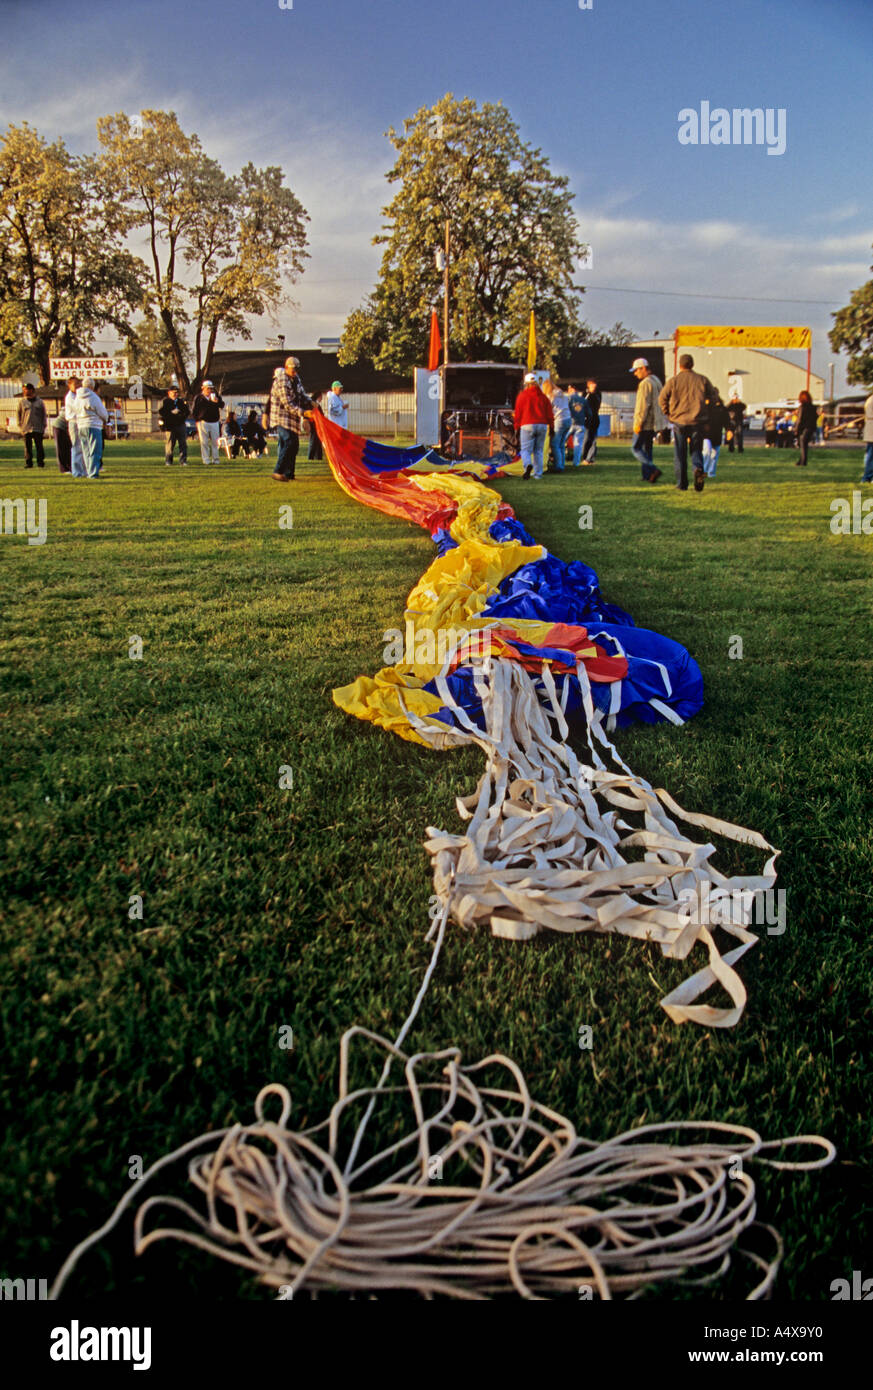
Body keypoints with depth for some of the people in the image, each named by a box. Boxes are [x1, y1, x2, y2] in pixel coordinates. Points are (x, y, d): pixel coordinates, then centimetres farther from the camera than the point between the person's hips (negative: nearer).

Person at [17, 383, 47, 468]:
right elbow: (19, 414, 11)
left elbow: (44, 415, 11)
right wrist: (20, 425, 2)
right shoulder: (22, 401, 7)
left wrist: (44, 426, 4)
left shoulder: (39, 401, 7)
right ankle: (28, 462, 7)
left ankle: (40, 462, 7)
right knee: (28, 447, 1)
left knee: (39, 446, -1)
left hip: (38, 429, -1)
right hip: (26, 428, 1)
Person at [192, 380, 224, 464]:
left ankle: (215, 459, 10)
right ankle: (206, 460, 1)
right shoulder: (198, 397, 1)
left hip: (214, 422, 3)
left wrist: (218, 401, -18)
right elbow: (193, 411, 4)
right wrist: (198, 419, -3)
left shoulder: (215, 396, 10)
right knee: (204, 442, -2)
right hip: (203, 422, -3)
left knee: (215, 441, 4)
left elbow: (222, 405, 2)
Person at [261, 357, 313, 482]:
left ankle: (288, 473, 17)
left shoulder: (296, 379, 10)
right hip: (282, 418, -9)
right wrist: (301, 412, -29)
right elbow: (287, 404, -22)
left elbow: (302, 395, 18)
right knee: (288, 443, -19)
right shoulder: (281, 382, -17)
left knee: (294, 445, 9)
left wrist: (310, 403, -1)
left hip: (292, 419, 9)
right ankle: (278, 472, -19)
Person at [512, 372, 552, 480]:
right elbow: (549, 414, 11)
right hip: (542, 425, 3)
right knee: (538, 451, 10)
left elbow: (518, 413, 4)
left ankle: (528, 465, -32)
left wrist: (517, 427, 12)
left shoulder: (522, 396, 3)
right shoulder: (543, 397, 11)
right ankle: (538, 474, 7)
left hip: (527, 425, -3)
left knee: (525, 450, -2)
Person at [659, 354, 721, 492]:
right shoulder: (702, 380, 4)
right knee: (696, 450, 10)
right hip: (697, 422, 1)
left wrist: (668, 413, 11)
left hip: (679, 421, -1)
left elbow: (662, 398, -2)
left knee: (680, 455, 6)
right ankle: (698, 468, -20)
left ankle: (682, 484, 5)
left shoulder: (674, 381, -1)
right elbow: (714, 398, 4)